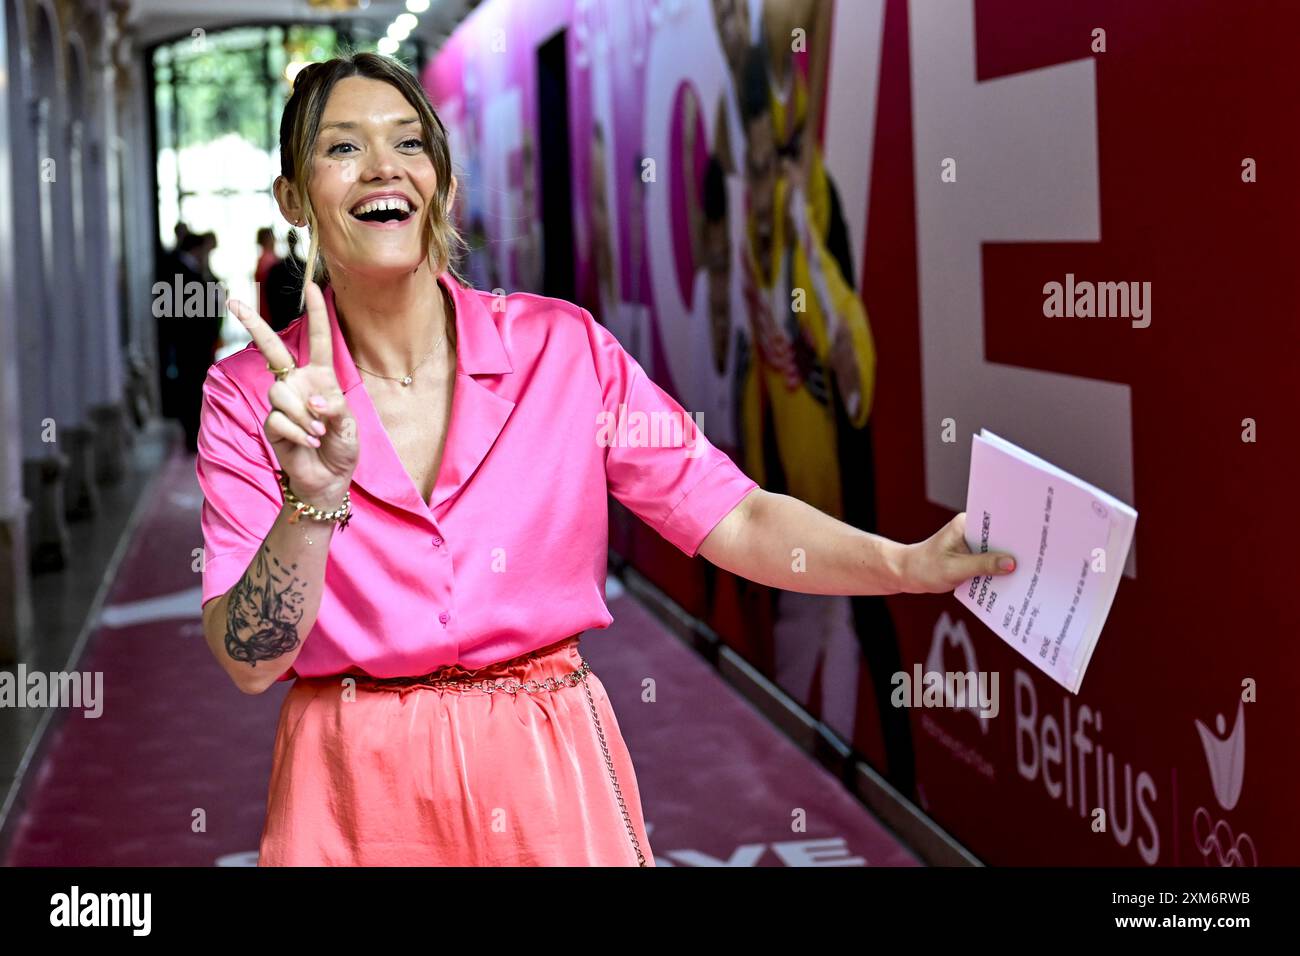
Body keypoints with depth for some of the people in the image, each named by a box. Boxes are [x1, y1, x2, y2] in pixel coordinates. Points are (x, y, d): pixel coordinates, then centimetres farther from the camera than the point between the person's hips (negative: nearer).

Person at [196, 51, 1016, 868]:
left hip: (551, 779, 1)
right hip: (358, 799, 0)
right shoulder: (251, 395, -5)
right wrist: (314, 498, -27)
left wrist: (913, 564, -19)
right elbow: (249, 662, -11)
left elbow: (734, 518, -5)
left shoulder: (562, 348, -4)